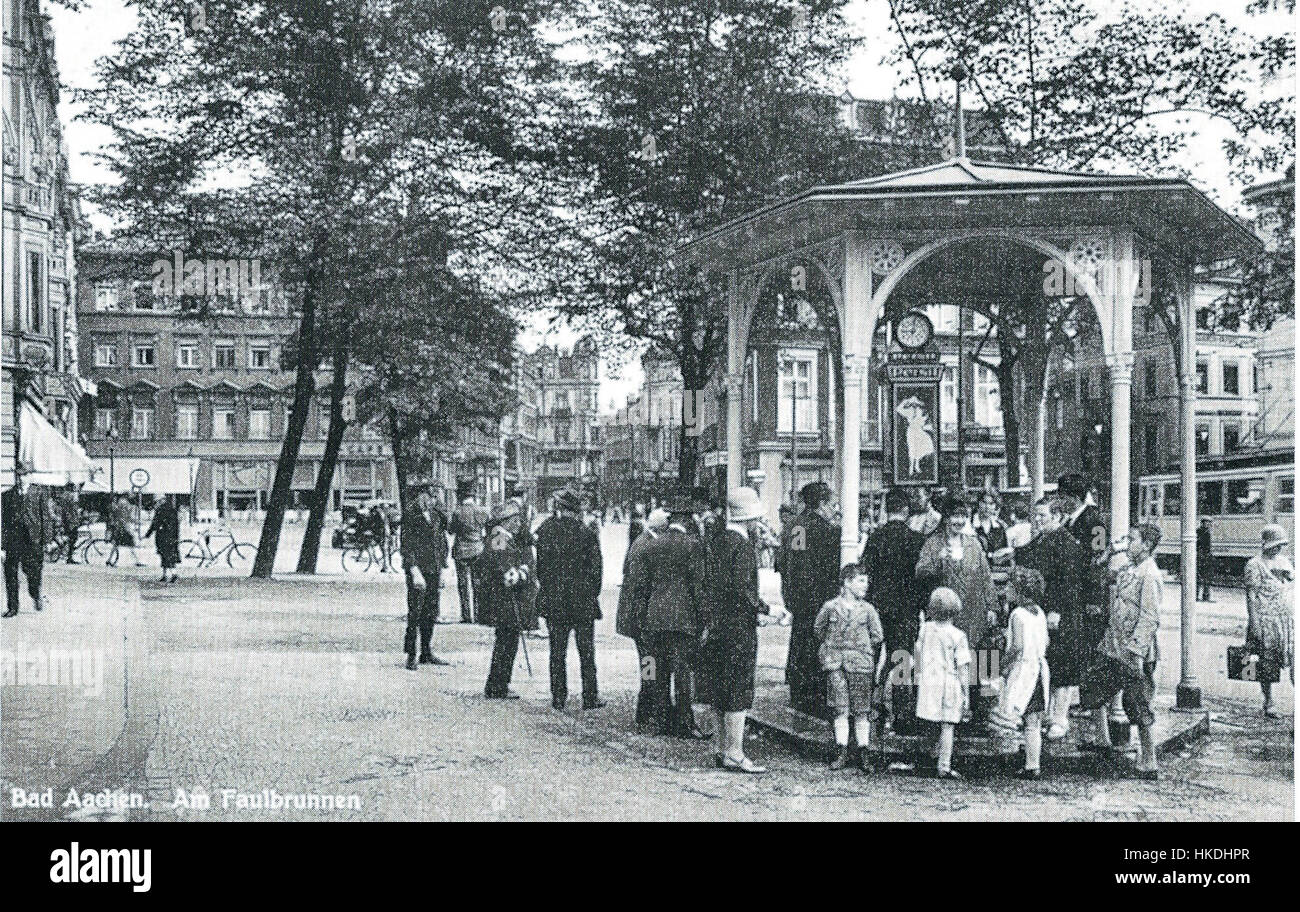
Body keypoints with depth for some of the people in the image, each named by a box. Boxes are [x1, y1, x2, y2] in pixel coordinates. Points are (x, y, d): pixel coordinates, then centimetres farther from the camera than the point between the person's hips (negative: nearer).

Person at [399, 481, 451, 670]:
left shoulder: (436, 515, 12)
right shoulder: (410, 516, -9)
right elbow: (407, 547, -13)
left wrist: (441, 567, 14)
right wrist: (415, 572, -19)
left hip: (434, 571, 7)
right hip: (418, 569, -7)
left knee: (431, 613, 11)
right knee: (415, 614, -5)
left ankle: (426, 653, 20)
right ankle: (411, 656, 1)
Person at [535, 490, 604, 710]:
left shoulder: (544, 530, -4)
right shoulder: (586, 533, -10)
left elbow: (540, 566, 2)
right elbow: (595, 568, -6)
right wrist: (593, 594, 5)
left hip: (552, 600, 2)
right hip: (582, 600, -2)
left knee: (557, 651, 9)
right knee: (586, 651, 8)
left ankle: (558, 697, 11)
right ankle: (590, 698, 11)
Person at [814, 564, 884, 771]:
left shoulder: (868, 609, 4)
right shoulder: (831, 607, 2)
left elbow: (877, 636, 13)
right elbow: (818, 628, 17)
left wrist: (863, 651, 10)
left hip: (860, 663, 0)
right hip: (835, 663, 0)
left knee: (861, 711, 1)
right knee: (840, 709, 0)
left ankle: (863, 754, 8)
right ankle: (841, 753, 7)